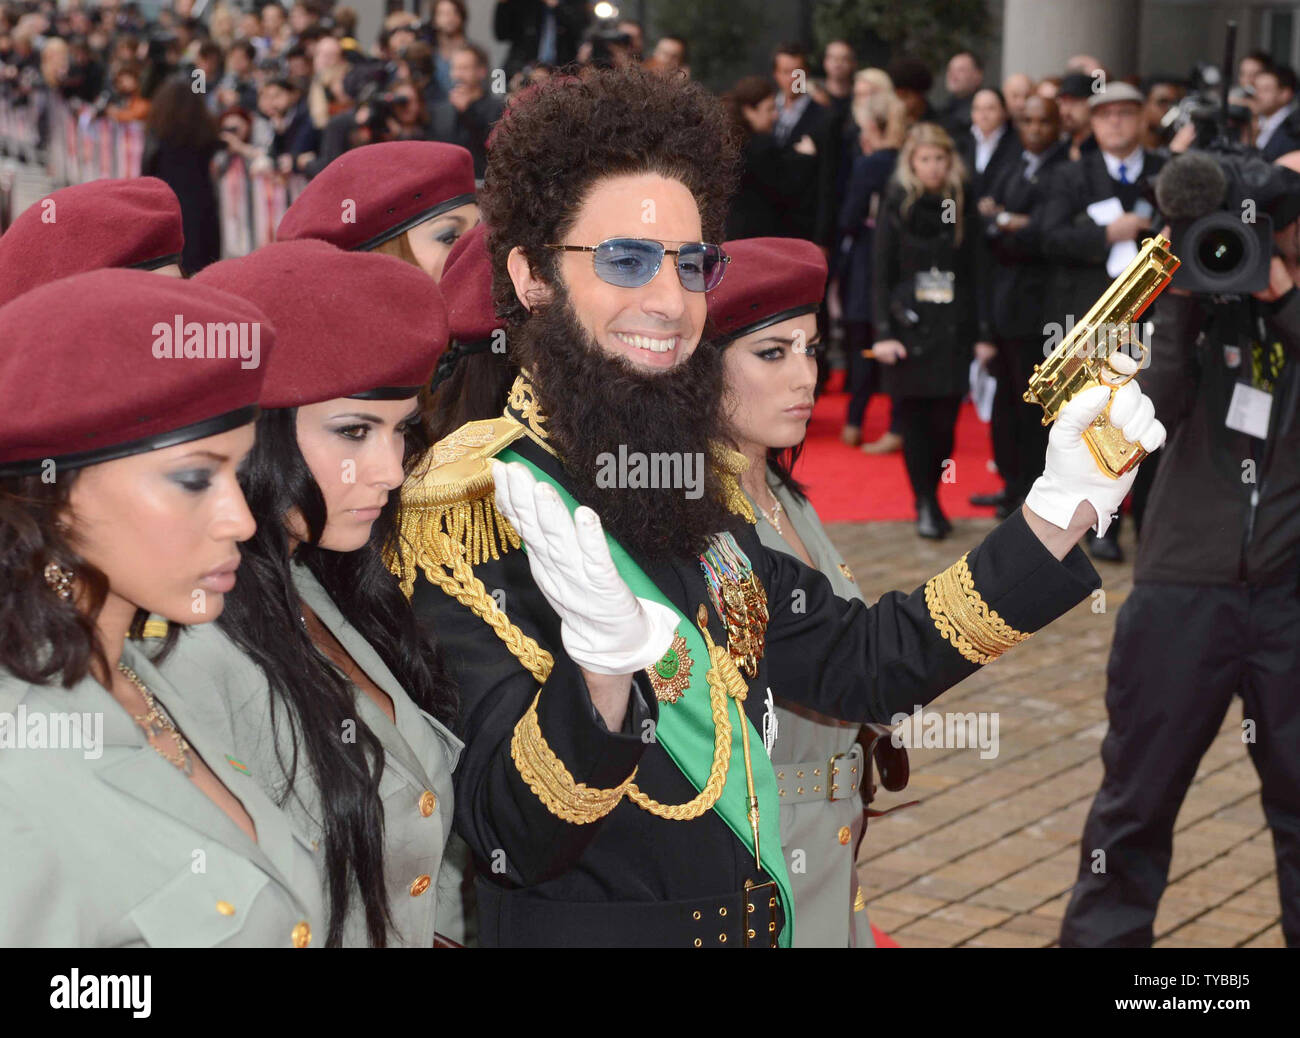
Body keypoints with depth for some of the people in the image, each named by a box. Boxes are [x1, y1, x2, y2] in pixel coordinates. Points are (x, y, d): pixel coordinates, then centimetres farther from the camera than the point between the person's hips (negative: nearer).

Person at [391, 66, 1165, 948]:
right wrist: (601, 668, -40)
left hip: (762, 921, 7)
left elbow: (859, 664, 9)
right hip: (584, 924, -7)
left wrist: (1061, 511, 3)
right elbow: (509, 840, -23)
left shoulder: (702, 487, 4)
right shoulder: (470, 502, -18)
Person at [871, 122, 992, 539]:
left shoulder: (963, 208, 6)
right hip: (908, 328, -1)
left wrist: (982, 333, 0)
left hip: (952, 329, 1)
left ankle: (931, 494, 16)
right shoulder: (896, 208, 2)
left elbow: (978, 274, 6)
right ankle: (924, 504, 9)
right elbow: (881, 274, 0)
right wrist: (883, 332, -9)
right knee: (914, 420, 0)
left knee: (944, 422, -2)